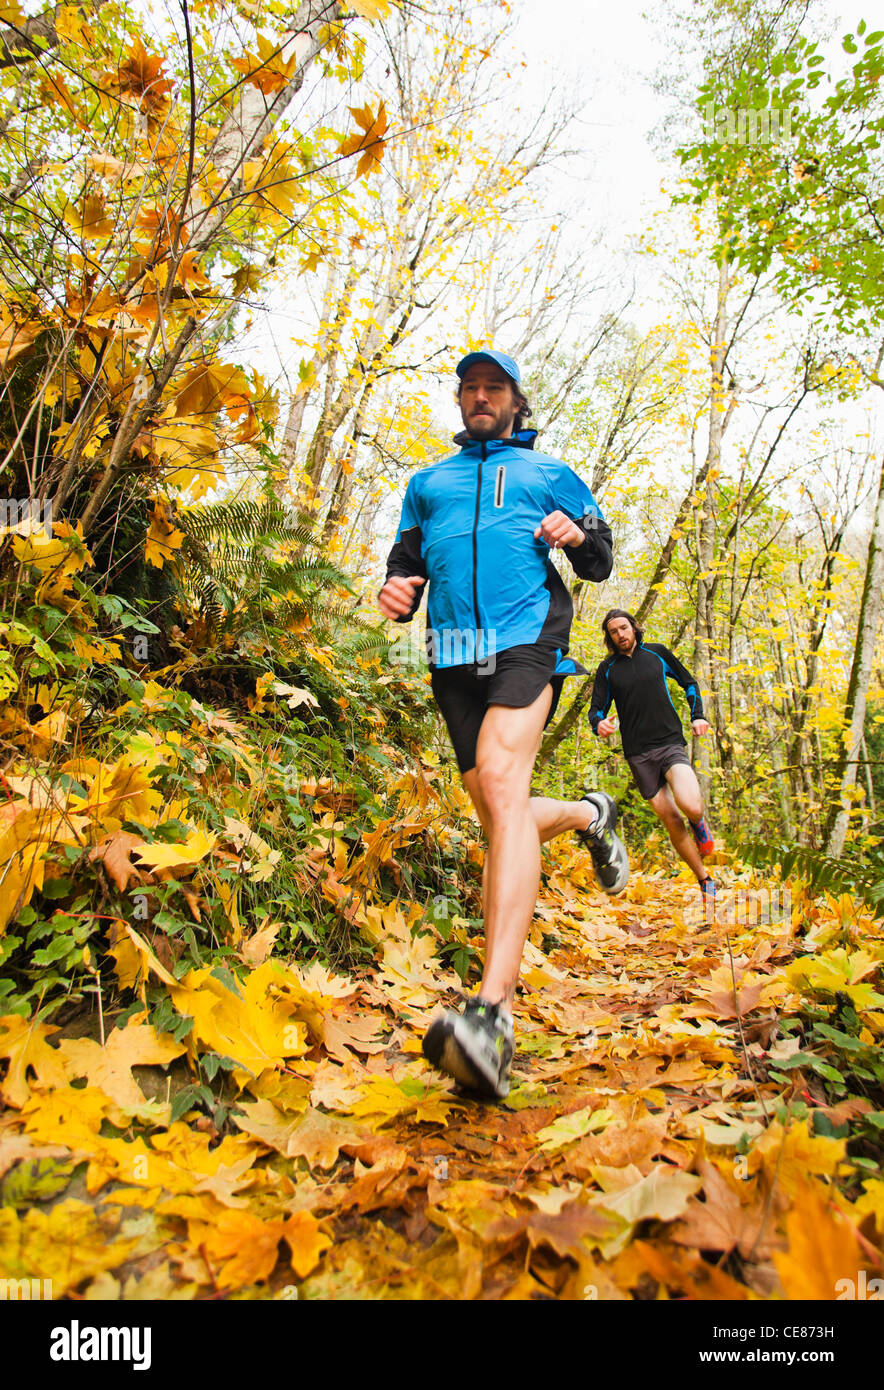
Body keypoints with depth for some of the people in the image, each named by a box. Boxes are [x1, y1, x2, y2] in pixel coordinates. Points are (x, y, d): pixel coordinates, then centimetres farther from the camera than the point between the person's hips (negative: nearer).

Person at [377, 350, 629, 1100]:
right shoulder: (429, 481, 28)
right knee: (499, 817, 3)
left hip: (526, 639, -4)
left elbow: (601, 564, 20)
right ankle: (590, 815, 37)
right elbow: (406, 556, 26)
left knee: (501, 783, -28)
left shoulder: (549, 472, 21)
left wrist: (578, 535, -4)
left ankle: (494, 1012, -36)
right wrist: (396, 592, 1)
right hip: (453, 655, 5)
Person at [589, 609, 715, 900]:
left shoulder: (657, 653, 8)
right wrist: (599, 724, -17)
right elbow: (596, 709, 7)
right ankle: (705, 879, 16)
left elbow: (688, 682, 20)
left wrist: (697, 716, 5)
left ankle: (699, 824, 12)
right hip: (638, 754, 1)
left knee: (691, 805, -24)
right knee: (671, 821, 1)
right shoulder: (607, 669, 8)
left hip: (670, 743, -1)